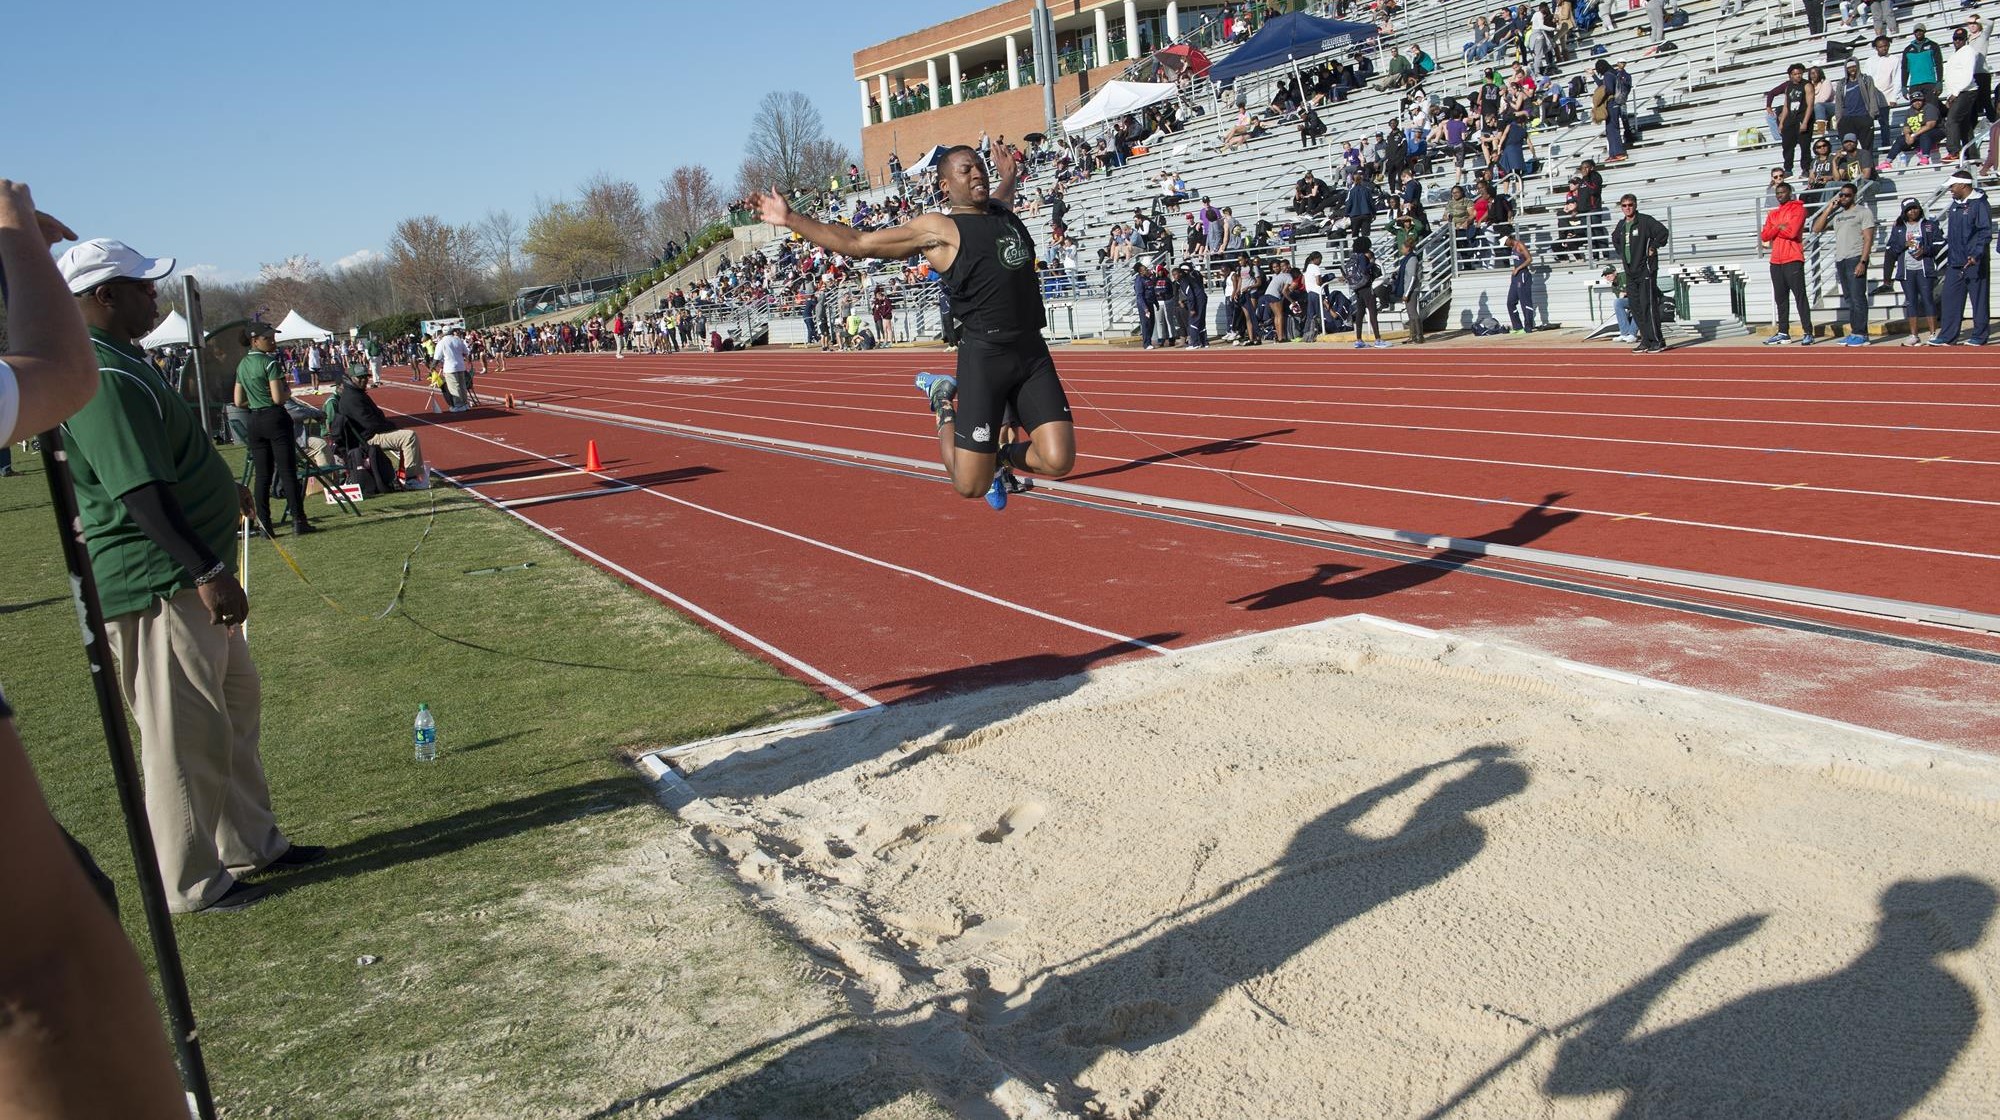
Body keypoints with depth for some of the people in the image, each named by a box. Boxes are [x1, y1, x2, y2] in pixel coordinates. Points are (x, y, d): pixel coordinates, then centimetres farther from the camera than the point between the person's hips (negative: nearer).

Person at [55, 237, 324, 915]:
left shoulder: (121, 363, 14)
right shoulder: (101, 378, -20)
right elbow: (141, 492, -27)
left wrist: (217, 488, 40)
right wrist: (206, 571, -29)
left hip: (189, 579, 11)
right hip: (158, 589, -11)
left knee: (236, 708, 19)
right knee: (186, 736, -2)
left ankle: (251, 844, 32)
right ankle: (192, 884, 11)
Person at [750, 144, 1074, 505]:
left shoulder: (1003, 211, 17)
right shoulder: (938, 229, -1)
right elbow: (858, 242, 1)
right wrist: (790, 219, -1)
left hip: (1033, 352, 5)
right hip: (984, 355, -5)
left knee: (1058, 462, -12)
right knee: (970, 486, -3)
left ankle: (1003, 456, 22)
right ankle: (944, 406, 26)